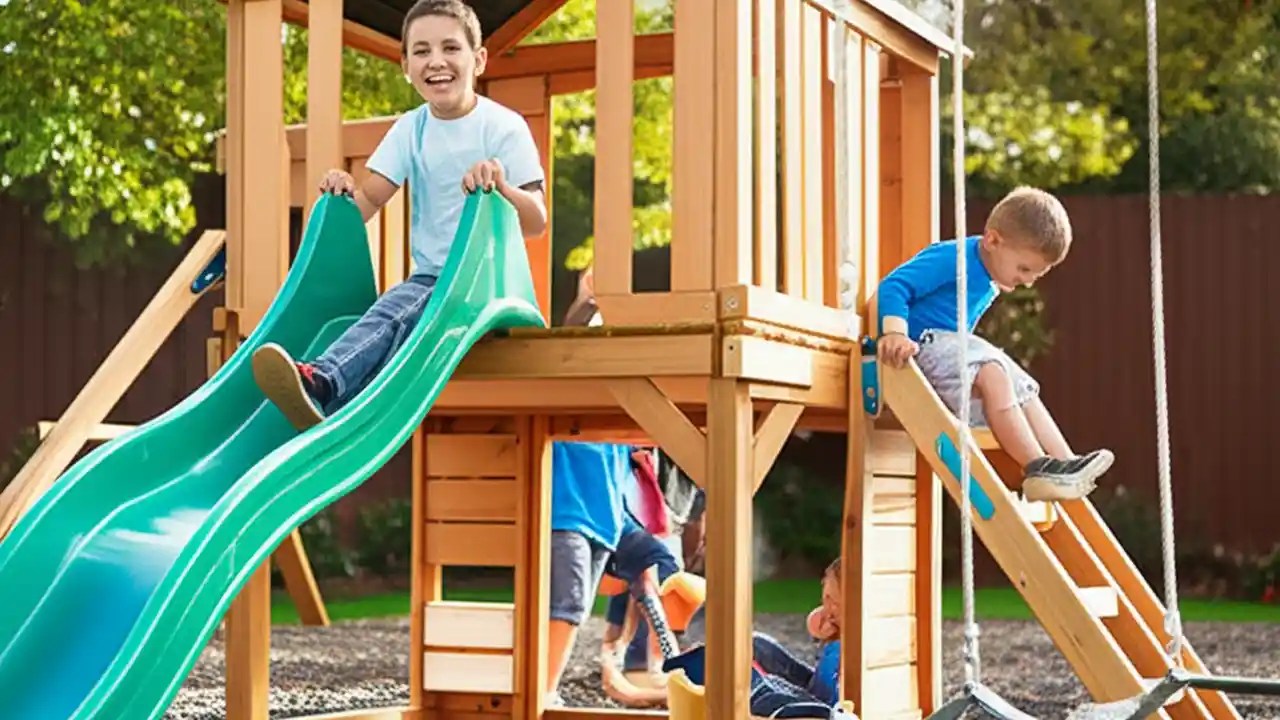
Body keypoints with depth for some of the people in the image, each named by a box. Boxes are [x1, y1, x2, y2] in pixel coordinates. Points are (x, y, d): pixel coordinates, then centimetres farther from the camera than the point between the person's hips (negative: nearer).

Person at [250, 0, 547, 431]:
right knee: (398, 311, -30)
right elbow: (368, 203, 9)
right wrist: (347, 192, -14)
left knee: (400, 309, -32)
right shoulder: (410, 129, 9)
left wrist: (502, 188, -31)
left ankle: (321, 383, -51)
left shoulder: (503, 127, -5)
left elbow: (536, 222, -11)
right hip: (429, 277, 4)